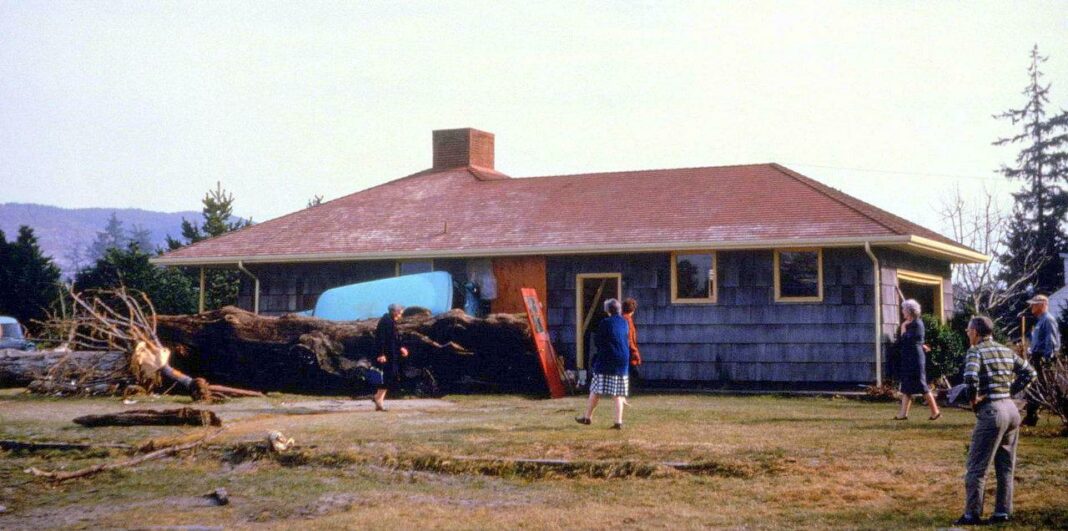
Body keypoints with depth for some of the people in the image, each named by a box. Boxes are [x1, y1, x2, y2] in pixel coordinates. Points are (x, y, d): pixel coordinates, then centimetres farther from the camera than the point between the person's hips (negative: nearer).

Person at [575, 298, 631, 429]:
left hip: (606, 361, -5)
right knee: (618, 394, 5)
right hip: (623, 360, 5)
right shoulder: (624, 323, 6)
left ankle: (588, 417, 13)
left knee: (596, 390, 5)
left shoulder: (605, 323, -11)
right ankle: (619, 421, 0)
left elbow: (597, 342, -7)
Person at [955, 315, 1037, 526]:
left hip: (991, 411, -7)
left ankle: (972, 514, 2)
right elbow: (1030, 373, 17)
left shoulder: (975, 351, -8)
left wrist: (973, 400, -10)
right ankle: (1003, 512, 16)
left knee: (977, 467, 0)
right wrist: (1010, 391, 13)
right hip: (1012, 409, 7)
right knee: (1005, 467, 14)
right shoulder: (1006, 351, 13)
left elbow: (970, 378, -25)